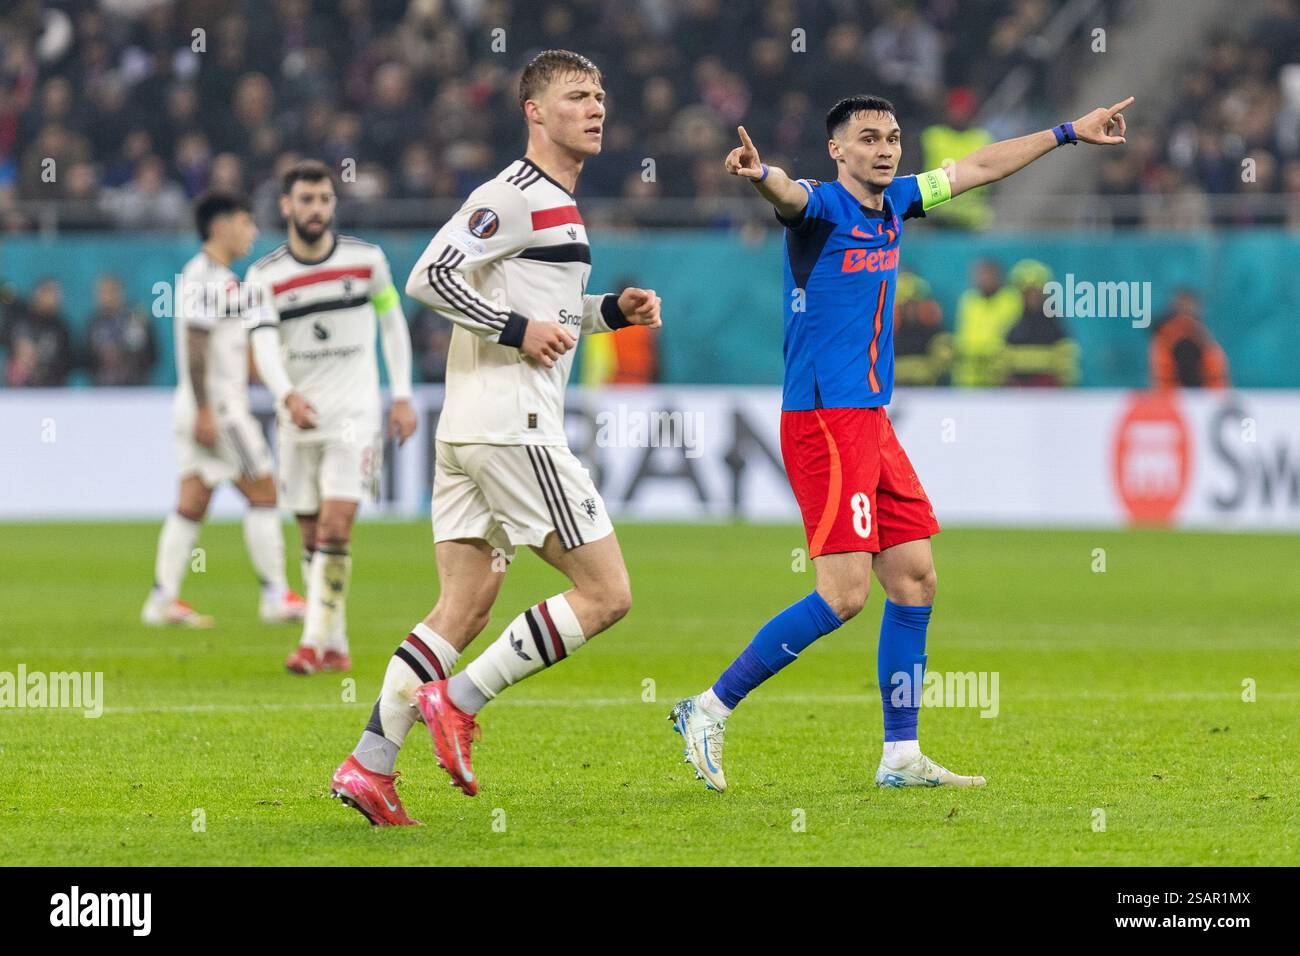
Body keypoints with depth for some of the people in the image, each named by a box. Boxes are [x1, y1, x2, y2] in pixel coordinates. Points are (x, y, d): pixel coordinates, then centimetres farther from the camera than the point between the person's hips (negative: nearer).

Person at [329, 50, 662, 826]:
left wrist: (612, 312, 17)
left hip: (469, 434, 10)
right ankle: (457, 701, -7)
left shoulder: (558, 204, 21)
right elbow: (429, 277, -17)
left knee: (463, 612, 8)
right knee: (607, 593, -7)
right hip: (513, 424, -10)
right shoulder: (514, 196, -10)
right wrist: (517, 329, -17)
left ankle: (368, 766, 2)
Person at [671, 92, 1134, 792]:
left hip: (872, 420, 9)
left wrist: (1070, 132, 33)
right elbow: (788, 193, -35)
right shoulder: (822, 206, -10)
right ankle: (709, 711, -5)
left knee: (915, 581, 7)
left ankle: (901, 756, 13)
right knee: (844, 595, -14)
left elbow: (980, 165, 26)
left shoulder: (893, 204, 13)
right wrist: (759, 174, -59)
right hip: (823, 422, -9)